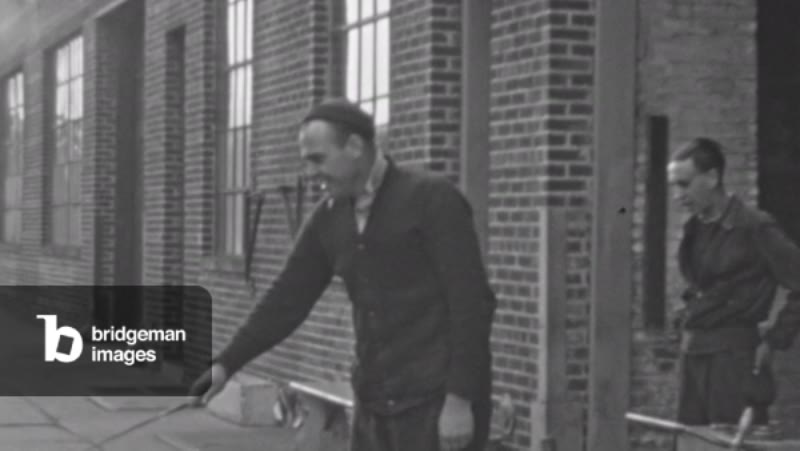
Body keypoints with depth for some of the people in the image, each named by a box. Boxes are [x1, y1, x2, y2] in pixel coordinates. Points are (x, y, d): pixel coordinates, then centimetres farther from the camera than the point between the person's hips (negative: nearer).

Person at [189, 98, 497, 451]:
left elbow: (471, 302, -14)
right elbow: (289, 298, 12)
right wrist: (226, 364, 3)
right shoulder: (329, 219, 9)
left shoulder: (432, 200, -11)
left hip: (437, 404, -7)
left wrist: (460, 401, -18)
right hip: (375, 405, 7)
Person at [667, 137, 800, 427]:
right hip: (692, 355, 7)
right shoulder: (694, 229, 12)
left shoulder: (754, 228, -10)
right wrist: (688, 319, 12)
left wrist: (774, 340, -12)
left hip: (734, 356, -7)